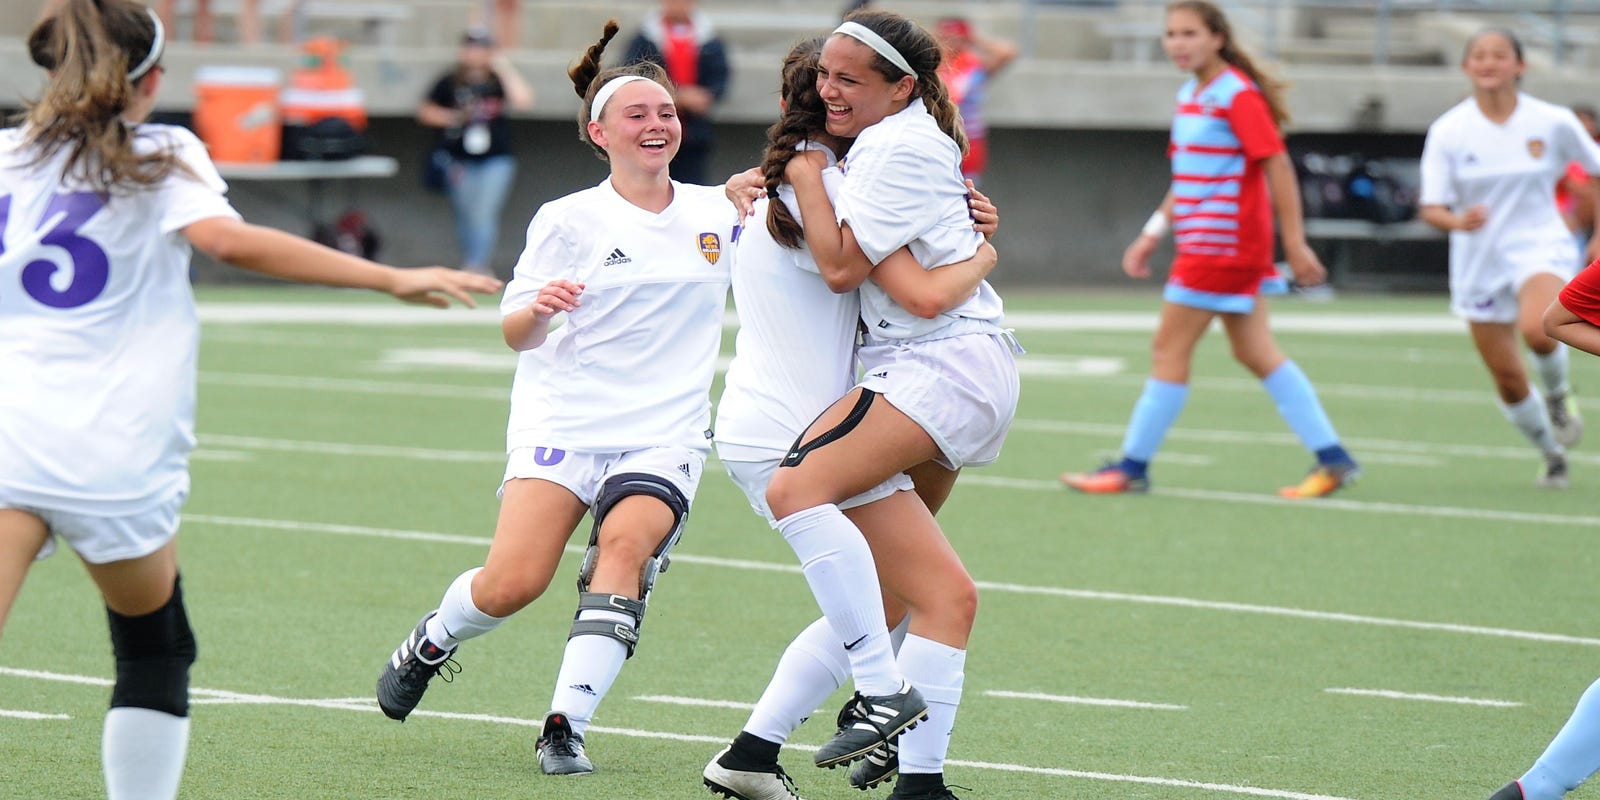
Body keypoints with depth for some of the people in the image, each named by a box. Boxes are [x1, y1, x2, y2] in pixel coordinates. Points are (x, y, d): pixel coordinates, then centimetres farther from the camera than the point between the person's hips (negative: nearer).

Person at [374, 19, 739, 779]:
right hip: (564, 421, -2)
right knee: (513, 581, -15)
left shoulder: (717, 211, 9)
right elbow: (516, 336, 3)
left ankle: (565, 727, -23)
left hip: (666, 432, 2)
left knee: (626, 546, -27)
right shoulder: (568, 220, 2)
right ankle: (428, 644, 19)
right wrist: (538, 309, -20)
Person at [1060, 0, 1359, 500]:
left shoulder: (1237, 95, -14)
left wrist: (1295, 244, -17)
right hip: (1204, 244, 9)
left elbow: (1278, 167, -16)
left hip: (1223, 242, -9)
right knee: (1255, 352, 9)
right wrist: (1154, 234, 19)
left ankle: (1133, 467, 4)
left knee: (1170, 348, -4)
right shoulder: (1189, 97, 14)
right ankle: (1332, 459, 11)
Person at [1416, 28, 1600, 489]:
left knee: (1537, 329, -34)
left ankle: (1558, 394, -1)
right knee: (1508, 381, 5)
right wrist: (1457, 221, -30)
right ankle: (1553, 458, 29)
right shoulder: (1447, 132, -6)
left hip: (1540, 248, -2)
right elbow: (1431, 209, -8)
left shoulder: (1553, 122, -6)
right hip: (1479, 261, 2)